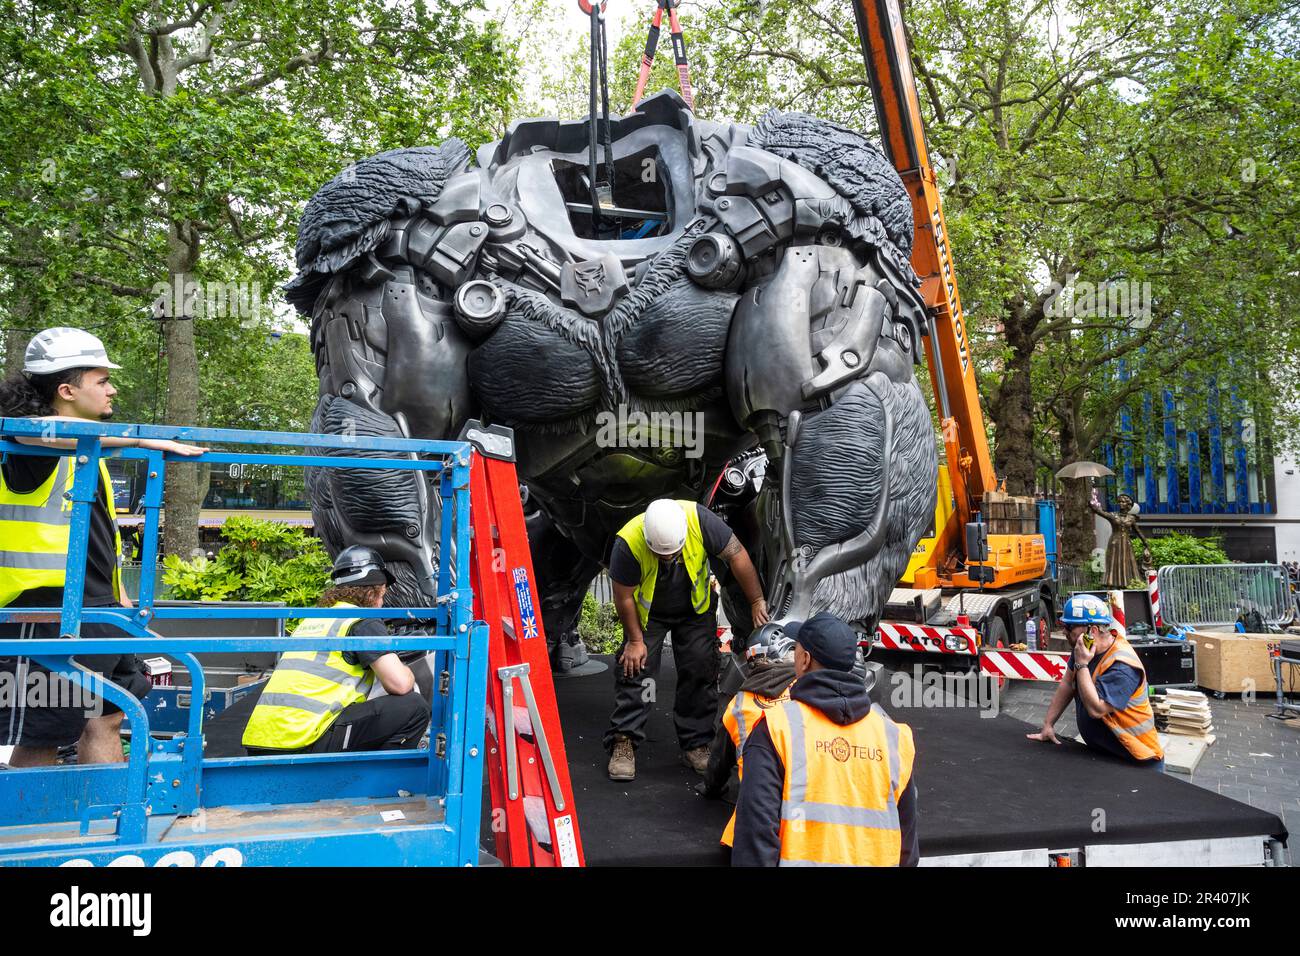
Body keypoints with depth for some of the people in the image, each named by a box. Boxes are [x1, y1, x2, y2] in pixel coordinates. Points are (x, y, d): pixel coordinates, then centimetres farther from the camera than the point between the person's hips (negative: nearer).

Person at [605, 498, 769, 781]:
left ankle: (696, 743, 11)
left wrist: (757, 602, -16)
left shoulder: (699, 519, -34)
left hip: (696, 609, 2)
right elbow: (624, 598, -20)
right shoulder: (628, 543, -35)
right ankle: (623, 742, 2)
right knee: (635, 668, -8)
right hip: (647, 612, -1)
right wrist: (636, 641, -11)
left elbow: (737, 556, -21)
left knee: (700, 672, -1)